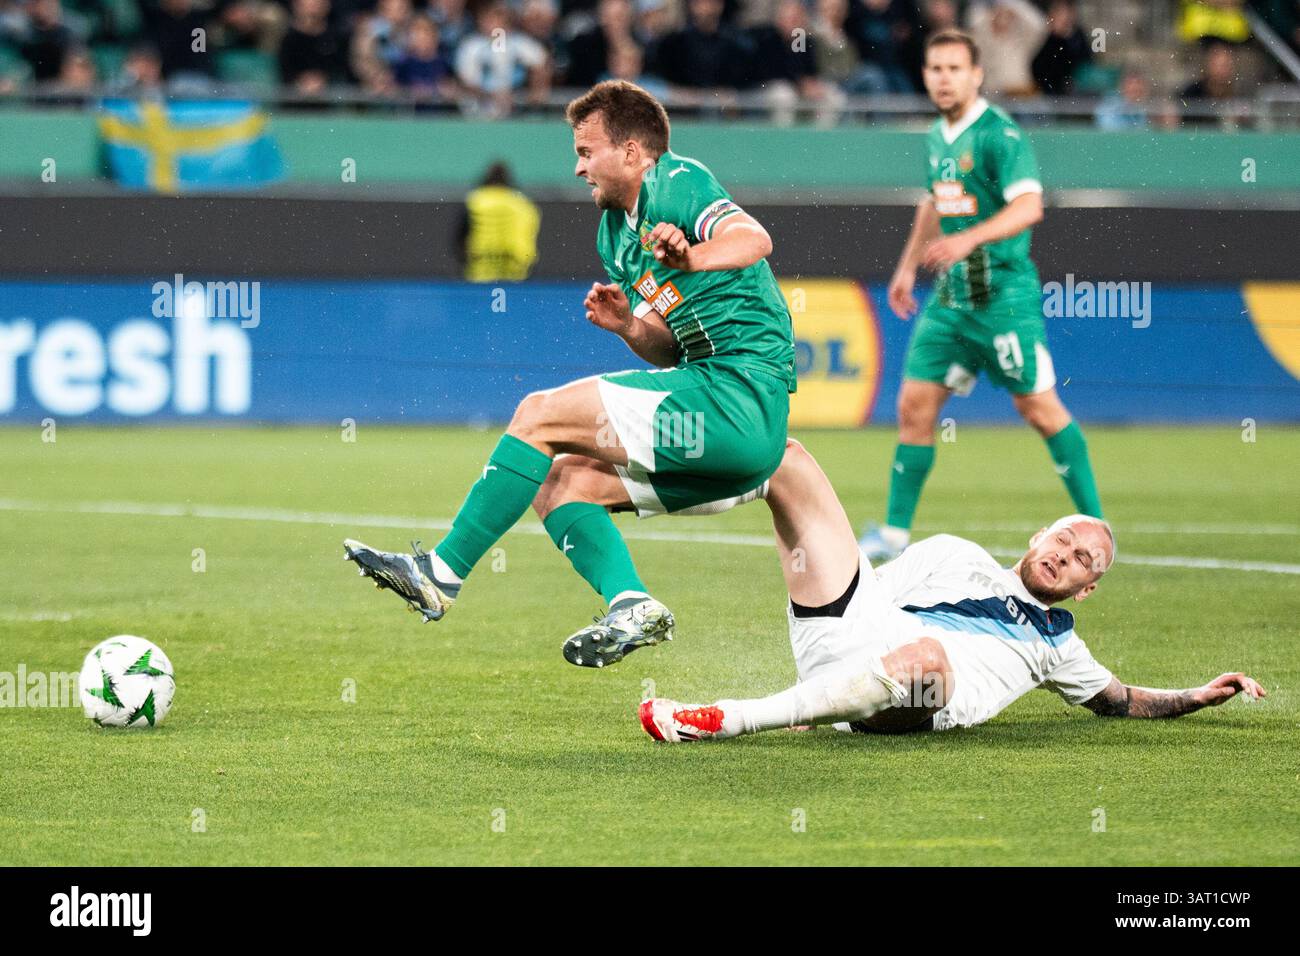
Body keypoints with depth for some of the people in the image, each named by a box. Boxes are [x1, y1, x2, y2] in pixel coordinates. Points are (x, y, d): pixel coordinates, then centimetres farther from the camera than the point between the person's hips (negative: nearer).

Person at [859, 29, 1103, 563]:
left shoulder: (999, 134, -14)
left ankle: (1094, 523, 6)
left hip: (1003, 293, -7)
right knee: (914, 404, 3)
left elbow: (1029, 207, -24)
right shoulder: (937, 137, 12)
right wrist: (907, 267, 28)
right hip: (949, 294, 7)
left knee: (1038, 407, -5)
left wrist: (968, 239, -35)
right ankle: (895, 533, 9)